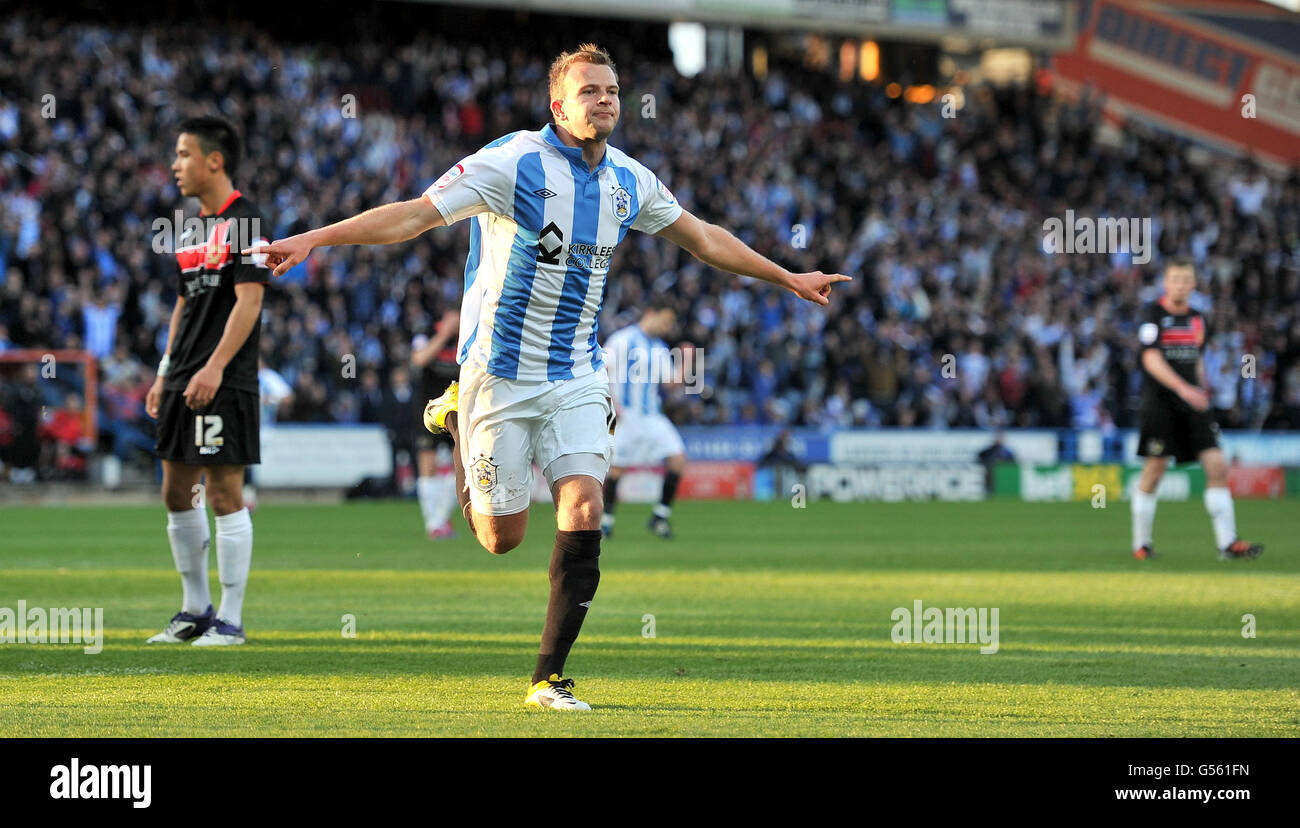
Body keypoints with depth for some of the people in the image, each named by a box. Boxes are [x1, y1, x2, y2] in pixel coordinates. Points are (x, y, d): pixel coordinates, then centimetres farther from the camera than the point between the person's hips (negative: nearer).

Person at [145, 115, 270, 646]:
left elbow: (248, 301, -17)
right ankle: (195, 610, 21)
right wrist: (165, 373, 19)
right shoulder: (193, 228, 17)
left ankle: (230, 621, -2)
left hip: (224, 384, -9)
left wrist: (214, 367, -23)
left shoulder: (244, 222, -10)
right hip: (184, 383, 9)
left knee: (224, 494, -7)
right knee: (177, 493, 11)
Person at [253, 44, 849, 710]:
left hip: (576, 376, 4)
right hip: (500, 373, -4)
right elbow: (415, 214, -20)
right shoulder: (513, 162, -15)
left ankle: (549, 678, -4)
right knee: (502, 535, 3)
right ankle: (456, 421, 33)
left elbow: (700, 237, 19)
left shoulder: (629, 180, 3)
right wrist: (310, 240, -29)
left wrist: (788, 279, 24)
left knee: (583, 512, -14)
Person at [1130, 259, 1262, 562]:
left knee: (1217, 466, -6)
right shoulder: (1153, 313, -6)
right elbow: (1151, 360, -18)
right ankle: (1141, 544, 11)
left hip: (1192, 404, 5)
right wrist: (1183, 388, -28)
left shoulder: (1196, 318, 13)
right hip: (1159, 402, -5)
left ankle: (1227, 543, -7)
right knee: (1154, 470, -3)